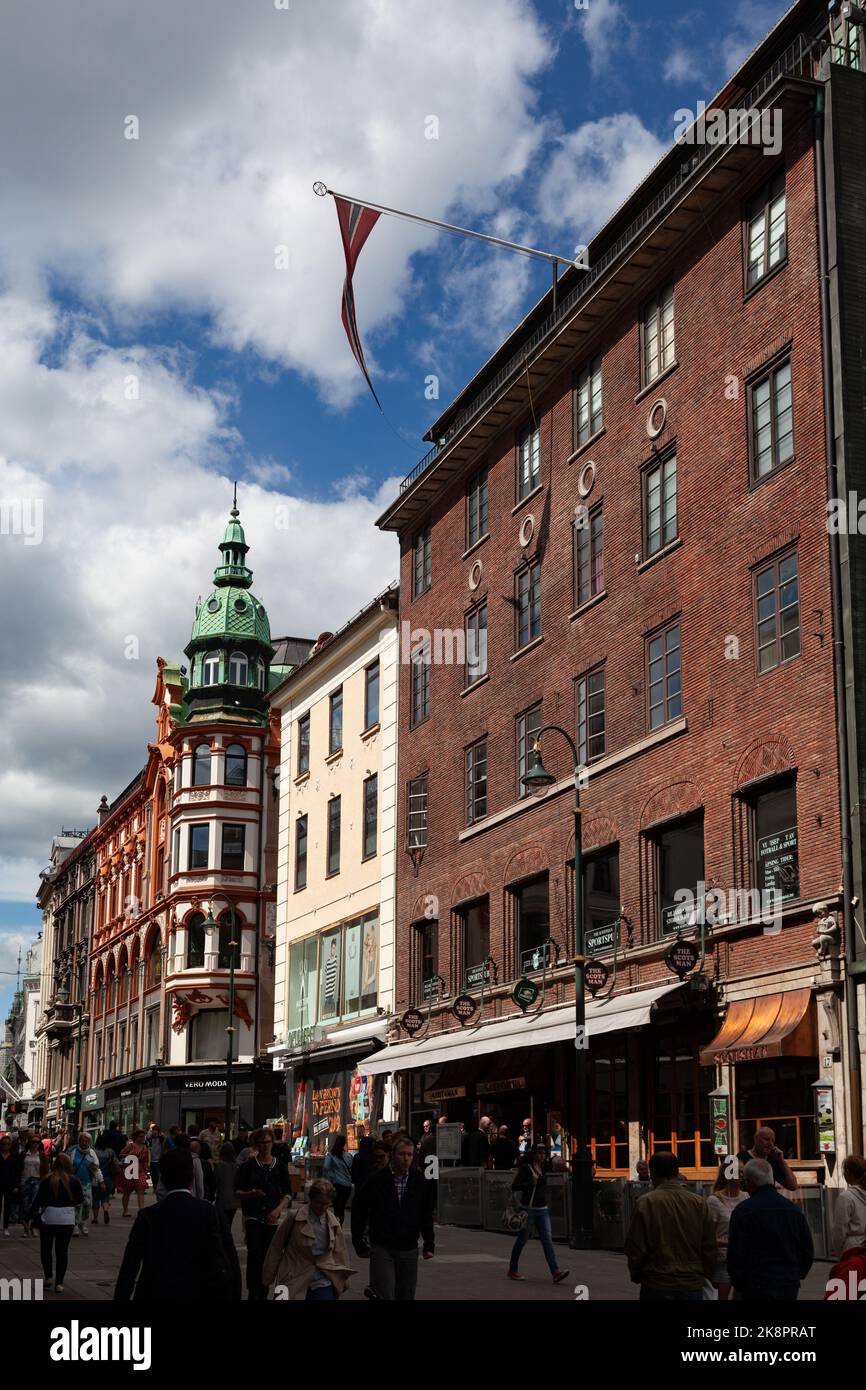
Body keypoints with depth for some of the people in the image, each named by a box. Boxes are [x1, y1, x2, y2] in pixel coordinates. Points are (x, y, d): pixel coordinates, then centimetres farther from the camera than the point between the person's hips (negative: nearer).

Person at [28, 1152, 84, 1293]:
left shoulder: (47, 1181, -7)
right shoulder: (74, 1182, -3)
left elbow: (38, 1201, -7)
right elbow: (80, 1201, 5)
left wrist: (30, 1217, -1)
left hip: (48, 1218, -1)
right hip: (68, 1219, 1)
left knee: (46, 1248, 18)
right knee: (62, 1250, 7)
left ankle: (48, 1277, 15)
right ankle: (59, 1283, 4)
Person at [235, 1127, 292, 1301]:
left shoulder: (280, 1167, 7)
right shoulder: (248, 1166, 2)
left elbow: (287, 1194, 8)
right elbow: (238, 1191, 3)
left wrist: (278, 1210, -9)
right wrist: (251, 1194, -17)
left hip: (272, 1219, 2)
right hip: (253, 1216, -2)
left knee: (268, 1257, 2)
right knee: (254, 1254, -13)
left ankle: (263, 1294, 11)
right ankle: (253, 1294, -10)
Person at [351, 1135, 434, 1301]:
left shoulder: (420, 1183, 3)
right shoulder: (376, 1180, -6)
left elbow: (426, 1217, 12)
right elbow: (358, 1211, 0)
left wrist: (429, 1245, 8)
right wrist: (360, 1244, 1)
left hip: (409, 1250, 3)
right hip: (381, 1248, -3)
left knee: (406, 1296, 11)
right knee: (385, 1296, -14)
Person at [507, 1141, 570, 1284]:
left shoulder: (544, 1167, 10)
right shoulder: (525, 1168, -9)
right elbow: (514, 1186, -15)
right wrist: (530, 1183, -23)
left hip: (542, 1209, 5)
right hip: (528, 1209, -5)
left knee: (547, 1240, -6)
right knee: (522, 1240, 6)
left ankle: (556, 1272, -17)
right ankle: (512, 1270, 22)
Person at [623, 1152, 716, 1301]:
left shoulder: (646, 1203, -9)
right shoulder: (699, 1203, 1)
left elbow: (635, 1248, -7)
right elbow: (710, 1248, 5)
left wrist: (636, 1276, 10)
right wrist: (706, 1277, 19)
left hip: (657, 1284, -3)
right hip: (693, 1286, 3)